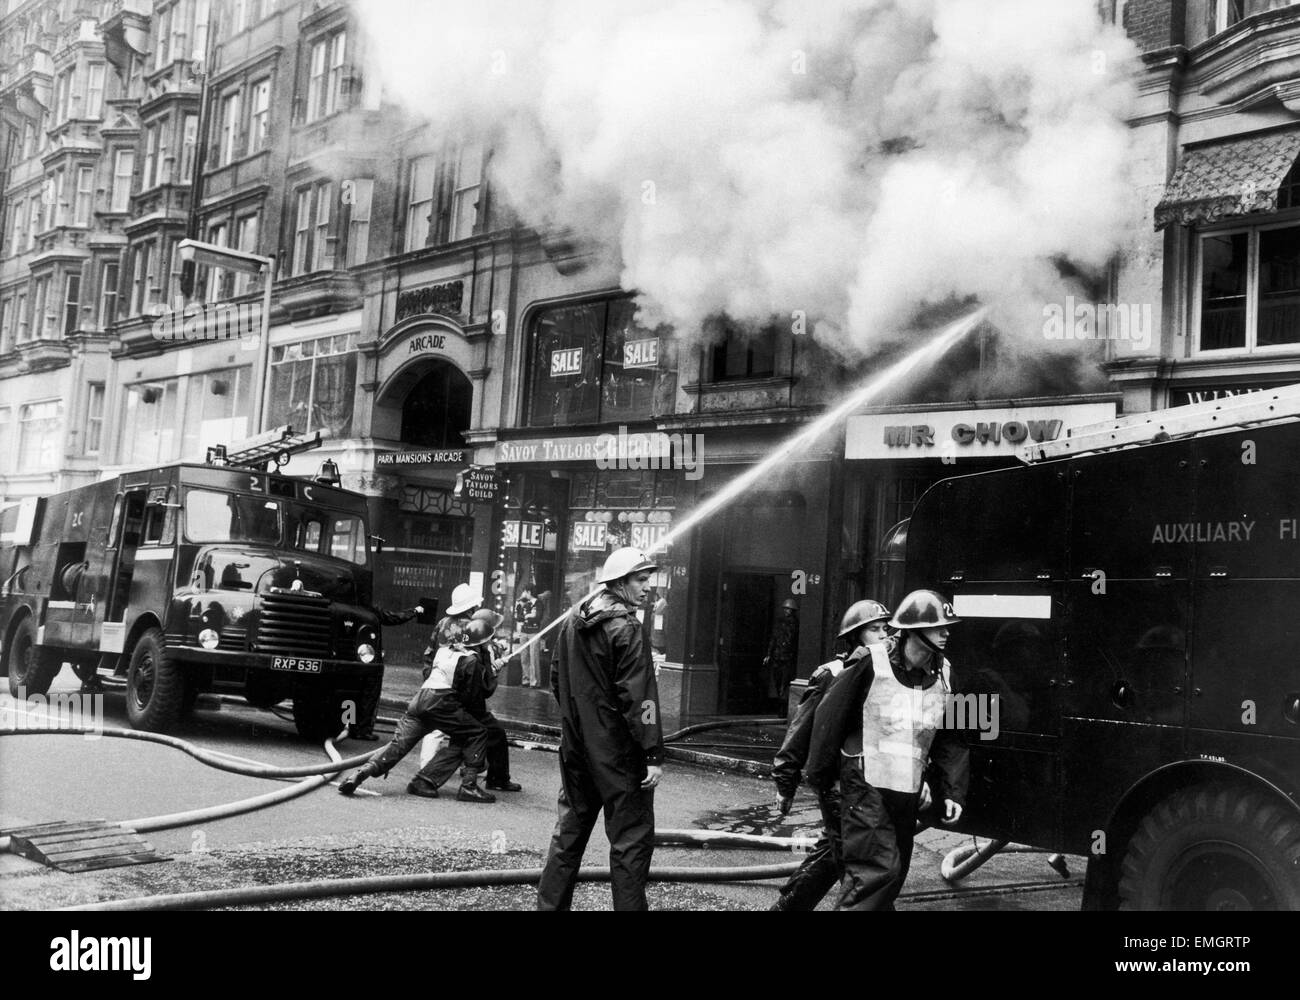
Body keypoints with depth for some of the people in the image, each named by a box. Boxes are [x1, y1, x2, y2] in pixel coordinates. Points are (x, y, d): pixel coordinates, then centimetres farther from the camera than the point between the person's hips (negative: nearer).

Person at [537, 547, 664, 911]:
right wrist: (654, 754, -18)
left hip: (575, 745, 8)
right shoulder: (626, 628, -16)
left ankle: (550, 904, 24)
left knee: (570, 829, 18)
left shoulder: (572, 621, 7)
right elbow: (637, 696, -20)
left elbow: (556, 678, 15)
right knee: (632, 838, 1)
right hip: (617, 750, -8)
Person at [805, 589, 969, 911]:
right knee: (876, 869, -15)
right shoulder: (872, 664, -14)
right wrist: (820, 776, -1)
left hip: (908, 789, 6)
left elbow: (950, 740, 11)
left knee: (896, 873, 13)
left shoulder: (943, 673, 4)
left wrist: (953, 792, 4)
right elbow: (830, 717, -7)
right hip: (866, 786, -6)